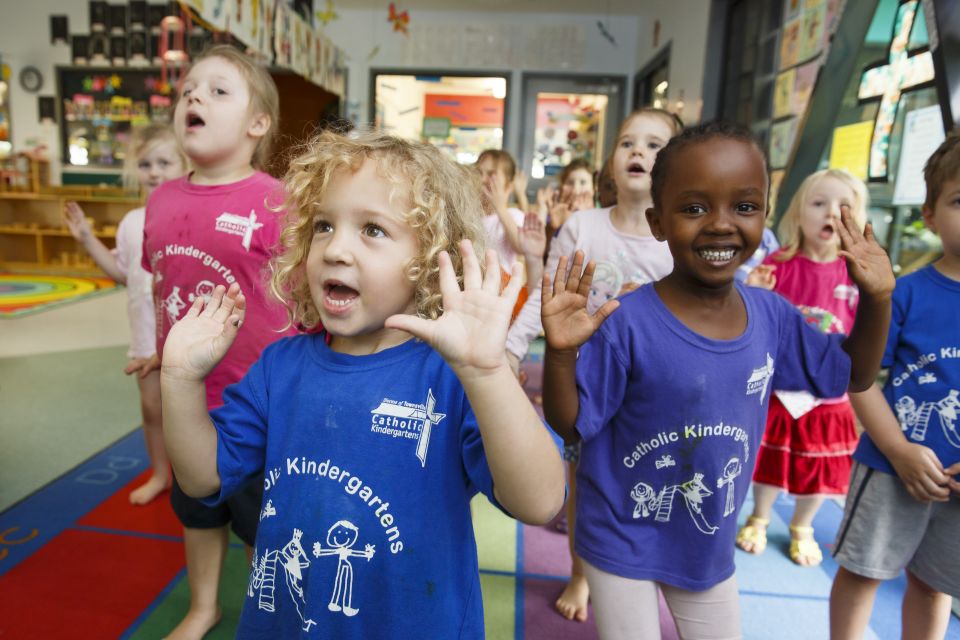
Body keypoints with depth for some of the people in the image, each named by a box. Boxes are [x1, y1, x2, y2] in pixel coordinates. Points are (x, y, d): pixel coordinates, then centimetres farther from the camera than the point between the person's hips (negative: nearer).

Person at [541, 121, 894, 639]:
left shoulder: (771, 314, -9)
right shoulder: (627, 323, -26)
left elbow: (852, 376, 7)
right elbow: (568, 424, -20)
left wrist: (875, 299, -7)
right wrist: (560, 352, -38)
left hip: (710, 544, 6)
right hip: (623, 541, -5)